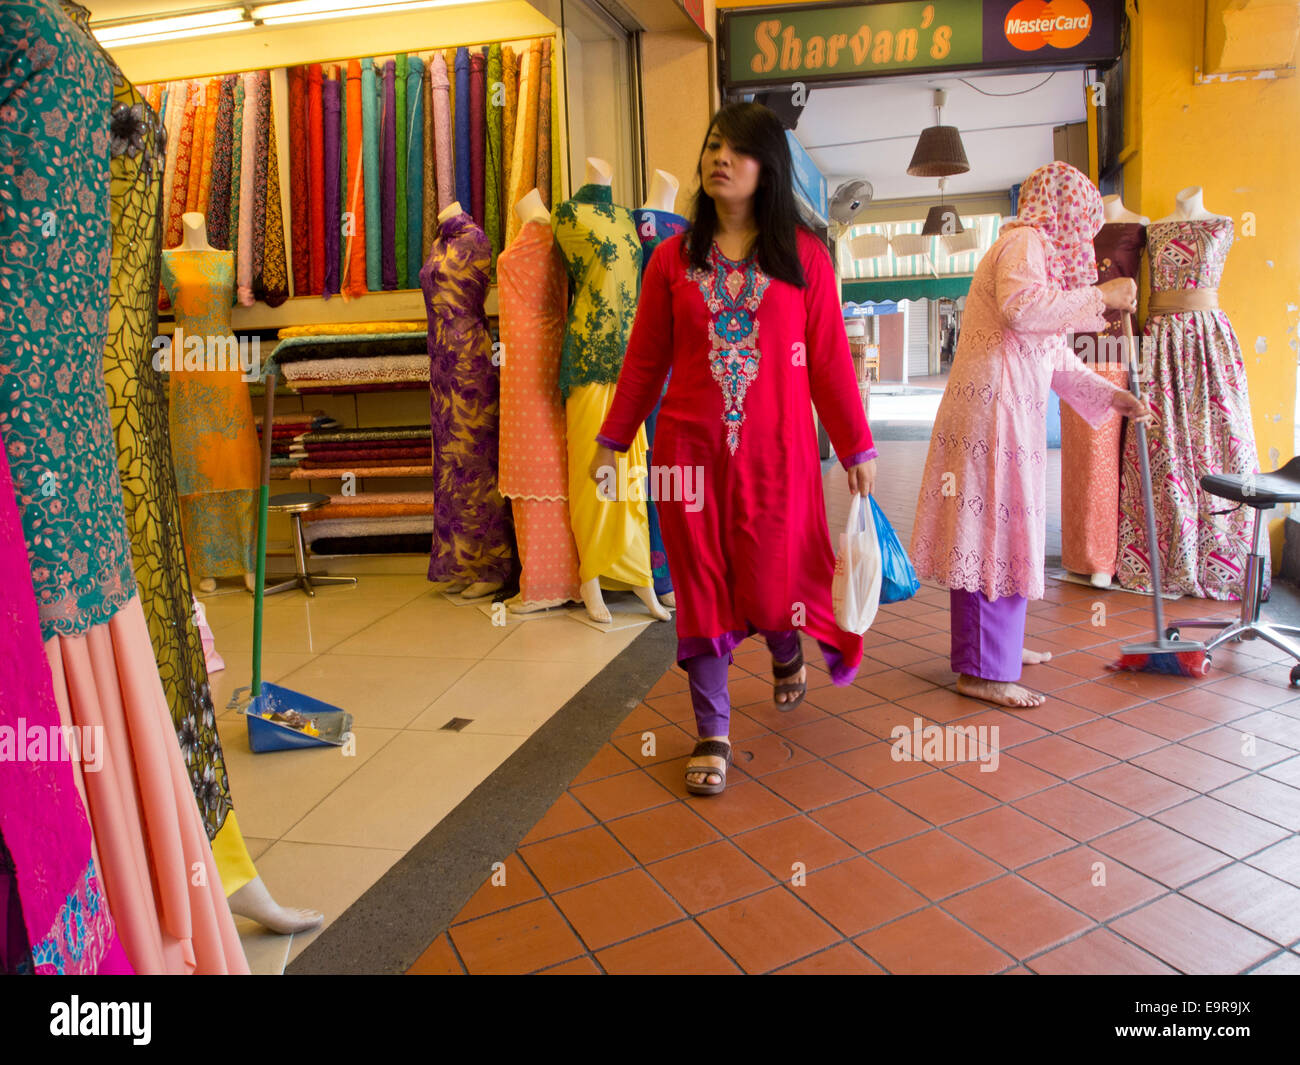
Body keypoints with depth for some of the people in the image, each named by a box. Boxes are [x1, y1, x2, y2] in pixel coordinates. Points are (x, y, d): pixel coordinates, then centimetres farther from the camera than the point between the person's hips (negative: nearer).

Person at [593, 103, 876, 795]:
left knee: (771, 585, 2)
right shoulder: (673, 258, 6)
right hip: (691, 449, 2)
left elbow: (829, 359, 2)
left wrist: (857, 447, 2)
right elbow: (645, 360, 9)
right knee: (702, 588, 5)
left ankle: (787, 651, 42)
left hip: (776, 451, -1)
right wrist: (611, 441, 7)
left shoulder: (802, 255, 3)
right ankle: (712, 734, 20)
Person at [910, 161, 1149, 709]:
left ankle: (996, 644, 27)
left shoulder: (1040, 251, 27)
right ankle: (983, 671, -5)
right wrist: (1100, 296, -16)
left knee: (999, 528, 15)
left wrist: (1111, 395, 19)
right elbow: (1020, 308, -27)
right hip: (993, 404, -11)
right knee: (996, 529, -10)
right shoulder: (1026, 240, -5)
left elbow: (1056, 355, 26)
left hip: (1010, 406, 11)